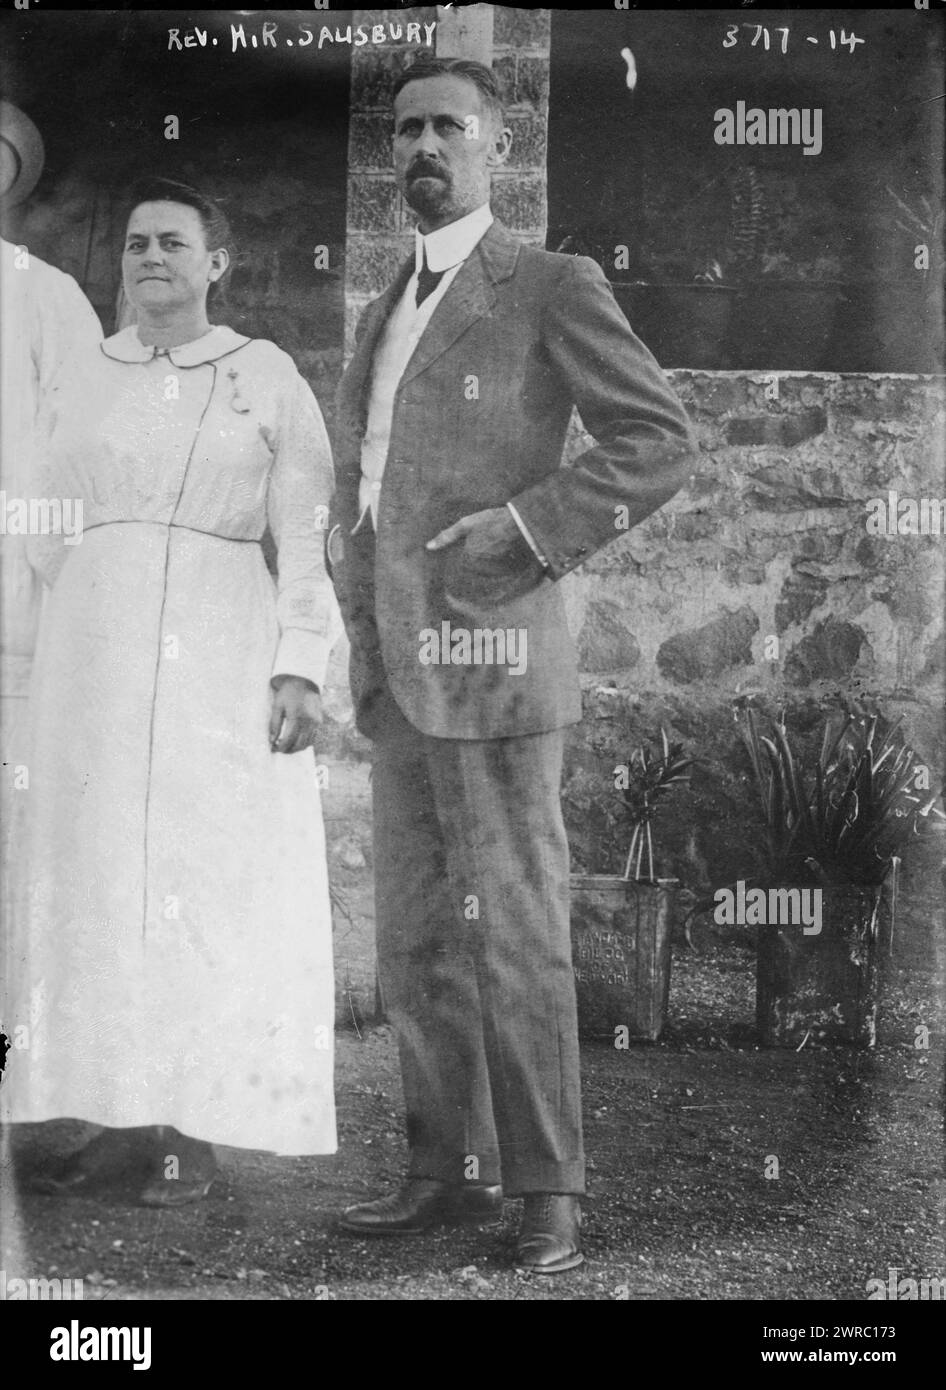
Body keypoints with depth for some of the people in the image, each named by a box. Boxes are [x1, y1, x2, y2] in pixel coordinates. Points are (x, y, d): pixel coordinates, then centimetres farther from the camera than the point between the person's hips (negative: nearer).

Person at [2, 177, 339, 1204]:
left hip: (222, 654, -3)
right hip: (93, 655, 4)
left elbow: (305, 535, -2)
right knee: (95, 874, 2)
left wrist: (300, 667, -11)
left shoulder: (267, 377, 3)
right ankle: (114, 1121, 11)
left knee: (210, 876, -3)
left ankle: (193, 1130, 4)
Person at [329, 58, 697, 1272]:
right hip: (395, 674, 7)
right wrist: (360, 629, 14)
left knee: (515, 932, -4)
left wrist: (524, 527, -15)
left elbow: (661, 439, -7)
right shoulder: (381, 316, 22)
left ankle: (547, 1191, 6)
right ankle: (450, 1168, 19)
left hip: (491, 660, -7)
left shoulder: (552, 287, 0)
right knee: (412, 941, 9)